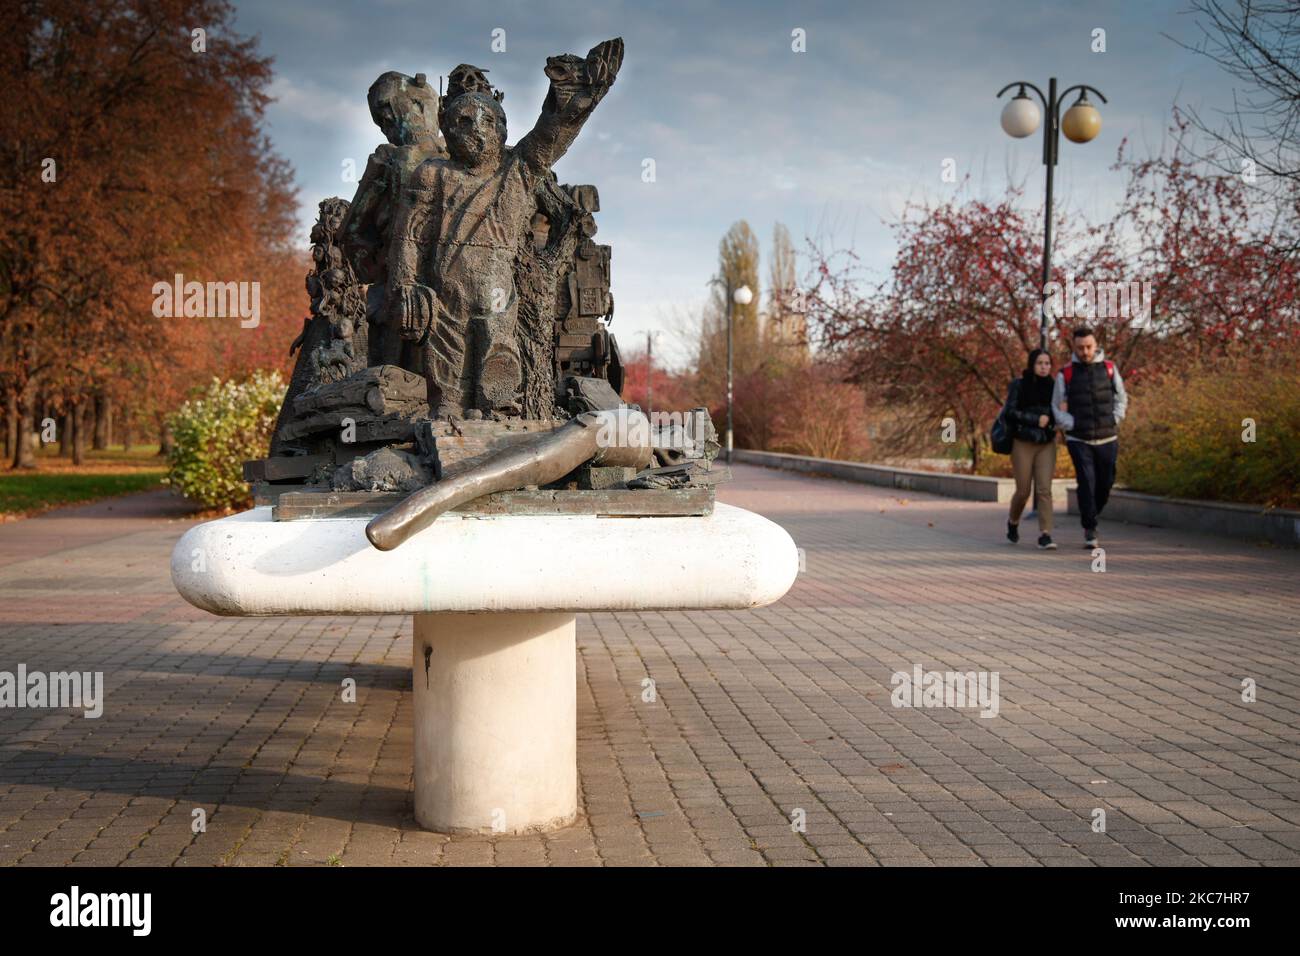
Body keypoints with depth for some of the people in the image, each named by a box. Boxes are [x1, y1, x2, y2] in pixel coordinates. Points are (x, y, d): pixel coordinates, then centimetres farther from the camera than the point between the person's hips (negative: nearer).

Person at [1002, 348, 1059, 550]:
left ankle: (1045, 535, -13)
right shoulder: (1019, 385, -2)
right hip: (1023, 444, -2)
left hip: (1047, 445, 2)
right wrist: (1036, 420, -17)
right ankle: (1013, 522, 31)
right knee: (1023, 491, 1)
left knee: (1044, 489, -10)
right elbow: (1010, 412, -10)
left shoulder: (1052, 386, 7)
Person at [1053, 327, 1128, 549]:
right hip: (1079, 440, -2)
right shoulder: (1065, 374, -2)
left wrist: (1115, 420, 0)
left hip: (1107, 439, 2)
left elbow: (1121, 398, 13)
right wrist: (1073, 426, -9)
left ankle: (1090, 519, 32)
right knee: (1086, 482, -12)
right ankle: (1090, 531, -5)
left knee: (1105, 484, 8)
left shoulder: (1109, 368, 3)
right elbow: (1057, 408, 3)